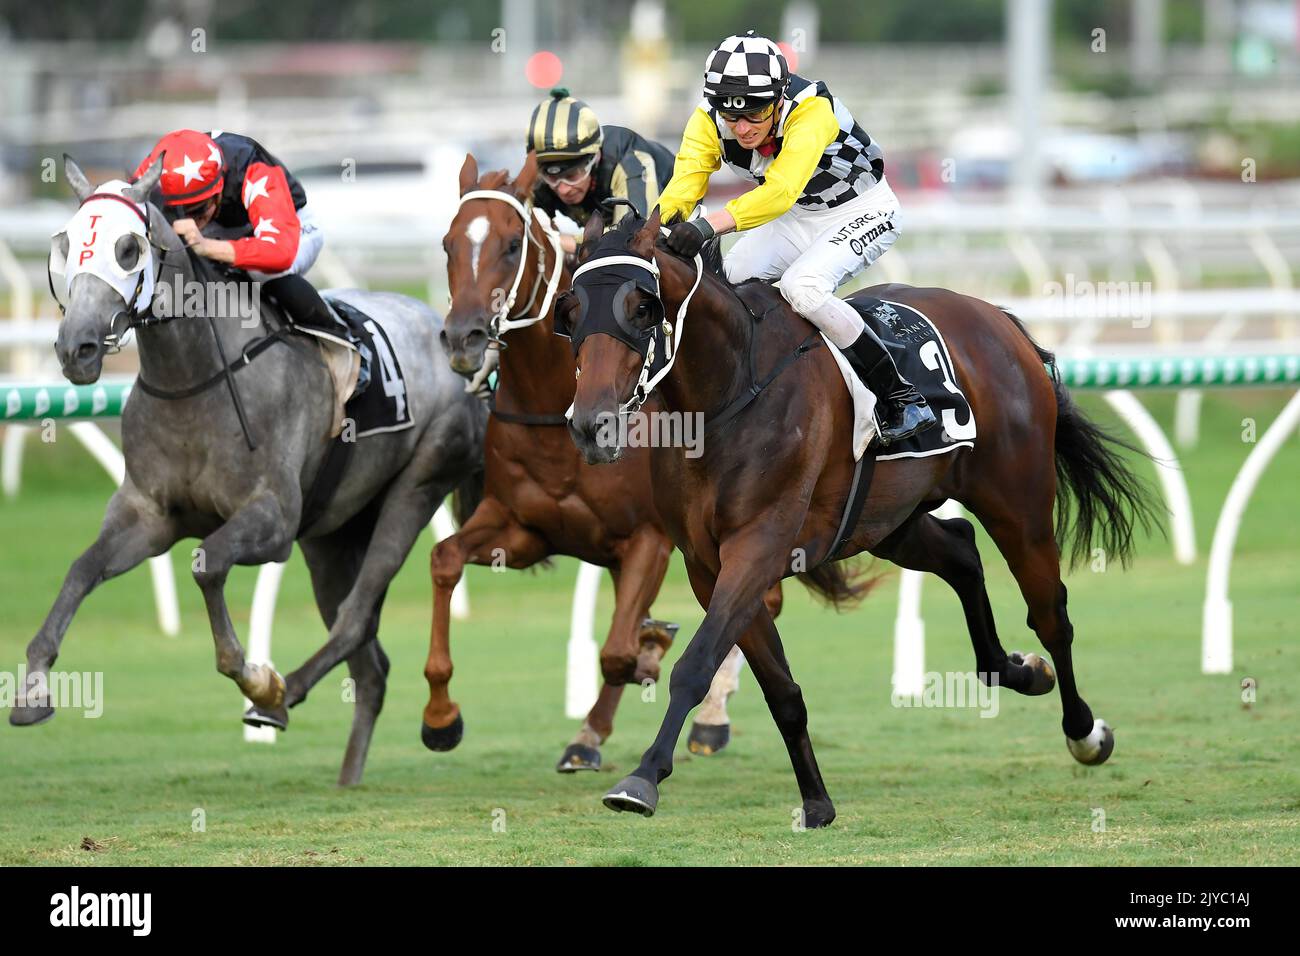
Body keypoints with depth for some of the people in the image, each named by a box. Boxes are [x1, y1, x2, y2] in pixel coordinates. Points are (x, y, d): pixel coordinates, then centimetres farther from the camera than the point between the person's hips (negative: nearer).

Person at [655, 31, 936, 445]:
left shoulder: (812, 109, -36)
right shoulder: (708, 121, -19)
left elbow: (780, 192, -48)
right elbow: (683, 184, -29)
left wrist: (709, 225, -60)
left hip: (863, 212, -7)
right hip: (797, 219, 7)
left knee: (801, 286, -29)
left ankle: (903, 401, -21)